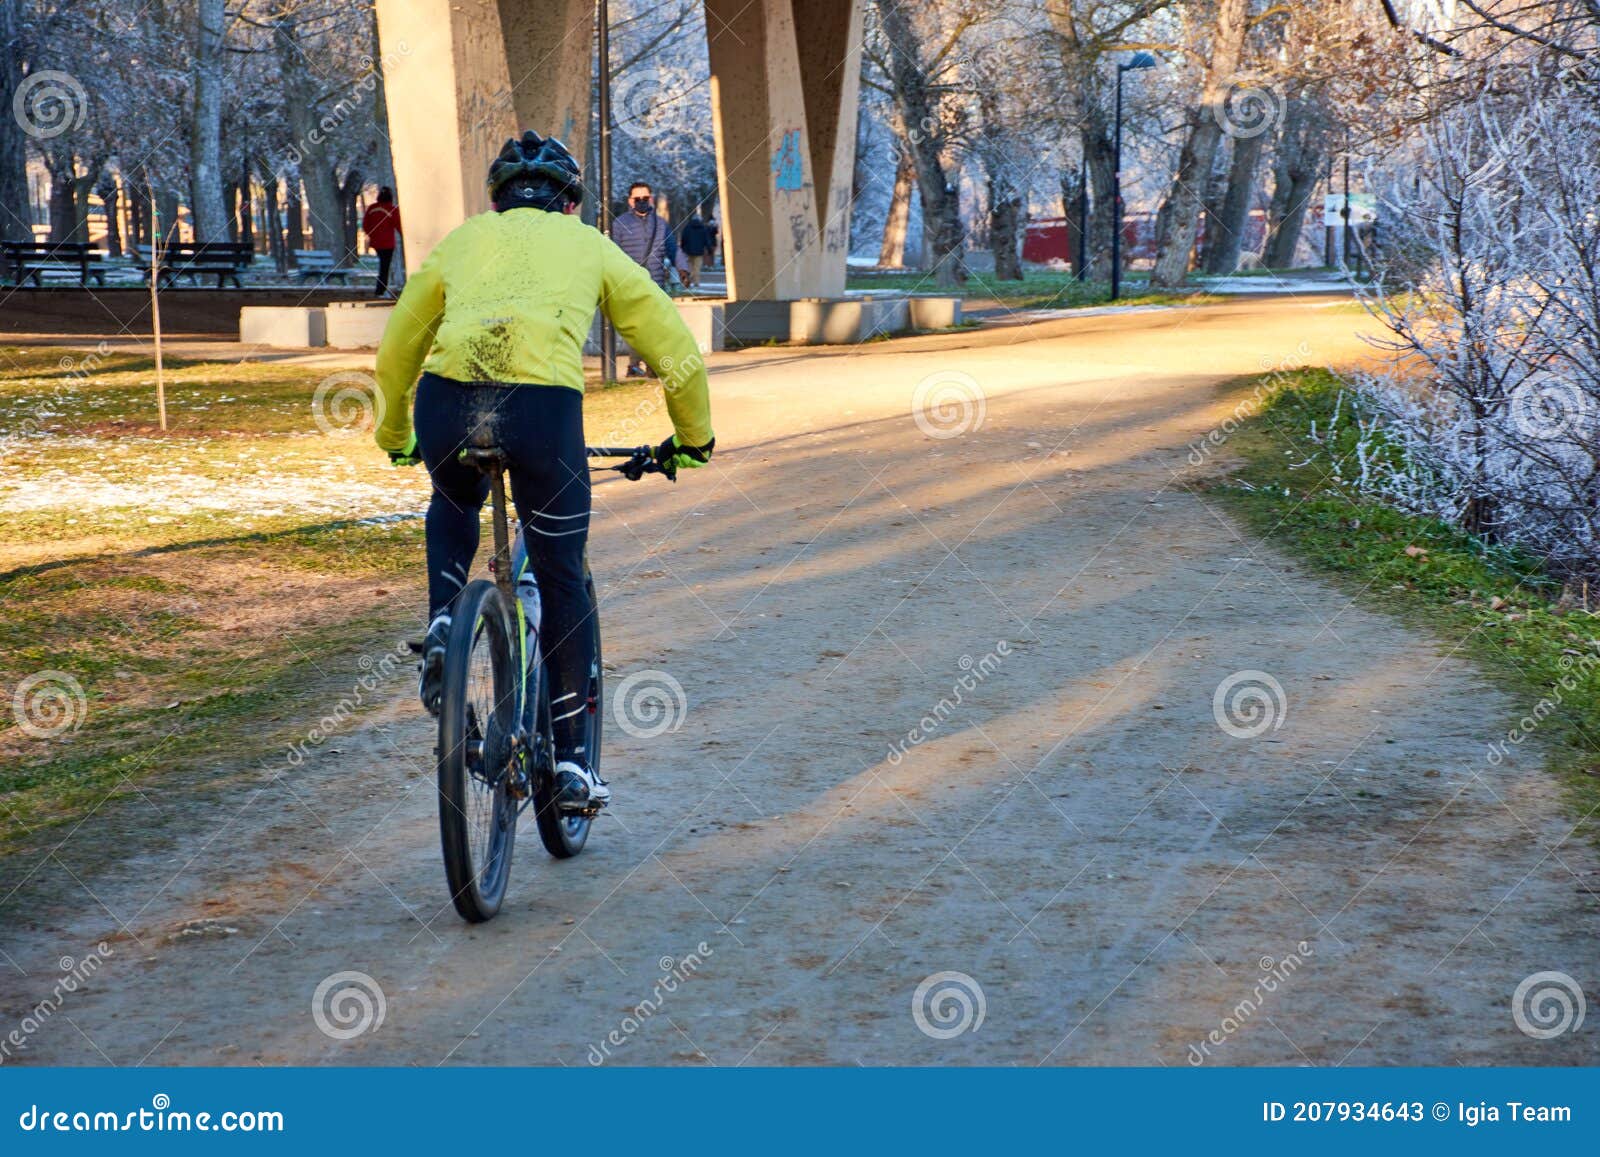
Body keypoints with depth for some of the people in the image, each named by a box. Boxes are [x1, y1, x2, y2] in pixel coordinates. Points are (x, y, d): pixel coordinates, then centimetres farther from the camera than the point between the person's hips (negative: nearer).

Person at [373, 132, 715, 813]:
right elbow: (676, 348, 24)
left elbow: (395, 354, 35)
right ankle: (571, 762, 16)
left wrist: (394, 438, 50)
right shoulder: (590, 246, 26)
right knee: (562, 583, 14)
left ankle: (441, 627, 13)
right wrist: (693, 438, 38)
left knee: (454, 507, 37)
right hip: (543, 405, -2)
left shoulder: (462, 239, 29)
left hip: (447, 401, 2)